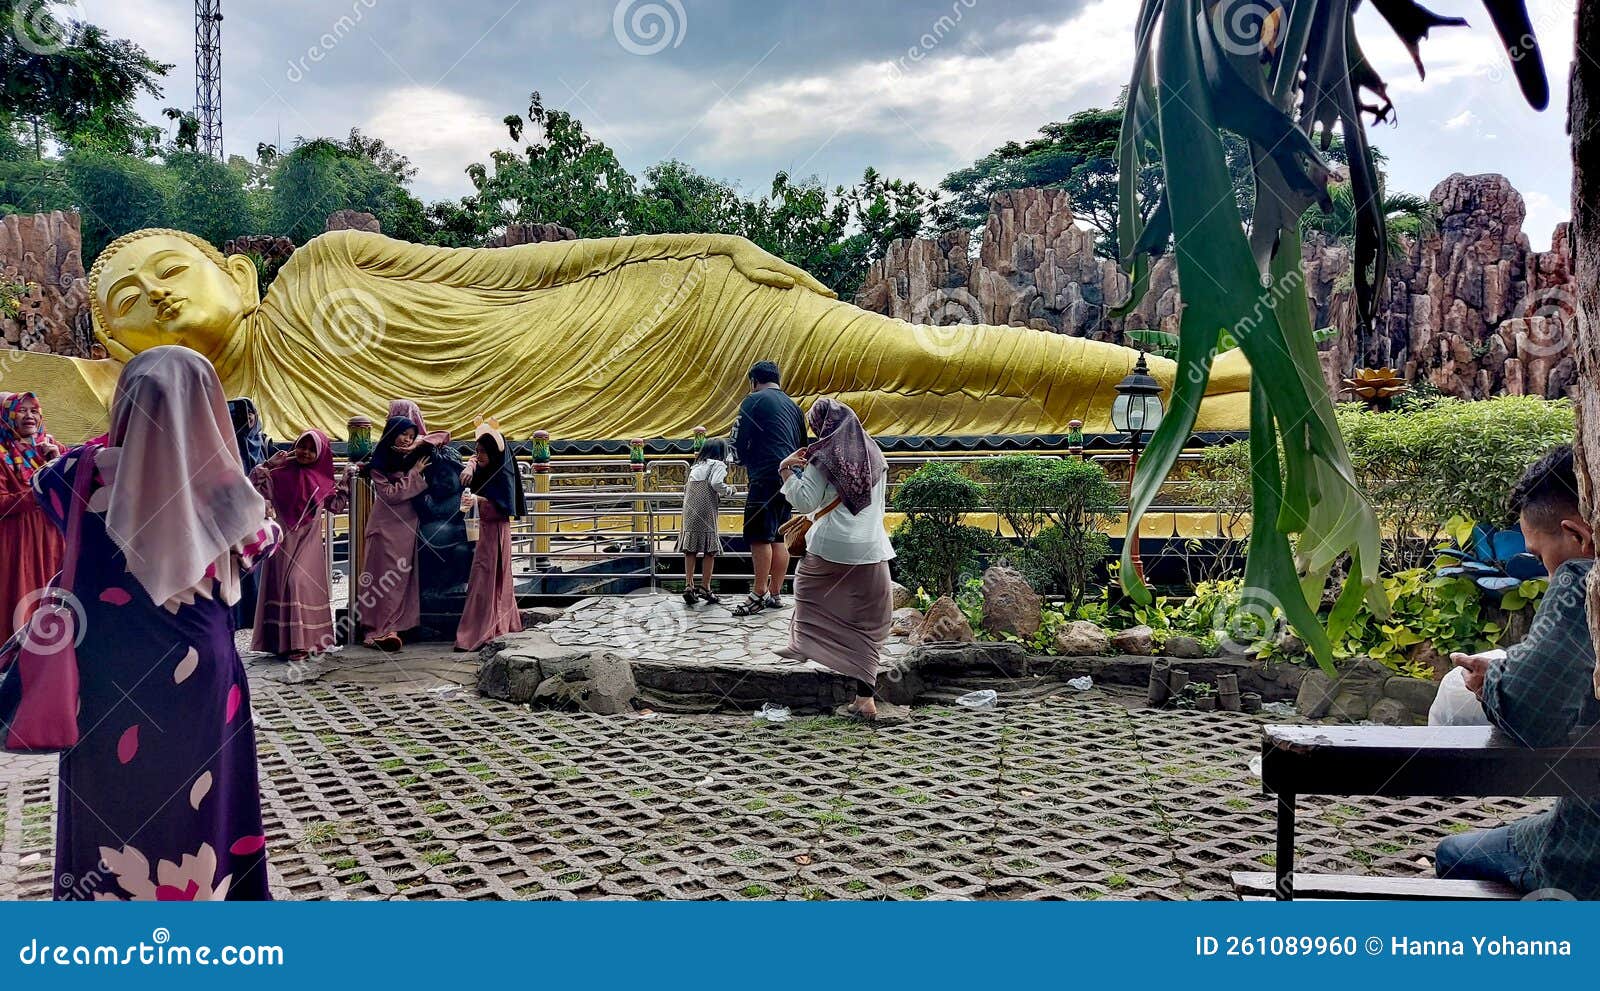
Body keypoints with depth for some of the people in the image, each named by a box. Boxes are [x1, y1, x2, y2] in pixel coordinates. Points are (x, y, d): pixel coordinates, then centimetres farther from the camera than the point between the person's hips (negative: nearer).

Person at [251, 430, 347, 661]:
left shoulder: (322, 480, 9)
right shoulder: (281, 473, 0)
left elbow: (335, 506, 19)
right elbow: (254, 485, -7)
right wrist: (268, 464, -14)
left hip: (310, 541, 2)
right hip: (286, 539, -2)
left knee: (307, 585, -6)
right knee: (288, 584, -5)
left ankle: (310, 639, 0)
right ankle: (292, 642, 0)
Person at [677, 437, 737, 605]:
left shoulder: (696, 465, 21)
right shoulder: (718, 465, 2)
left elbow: (686, 487, 15)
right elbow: (716, 484, -14)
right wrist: (729, 490, 3)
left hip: (689, 510, 6)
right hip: (706, 509, -6)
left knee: (690, 549, 7)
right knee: (710, 550, 0)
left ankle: (688, 585, 0)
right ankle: (705, 588, 0)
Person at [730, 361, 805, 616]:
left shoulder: (754, 401, -2)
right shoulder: (793, 406, 19)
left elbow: (738, 442, -3)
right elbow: (802, 446, 25)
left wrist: (746, 461, 15)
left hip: (765, 478, -8)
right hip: (790, 478, 8)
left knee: (759, 536, -7)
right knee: (778, 537, 10)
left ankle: (759, 593, -9)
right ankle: (775, 594, 11)